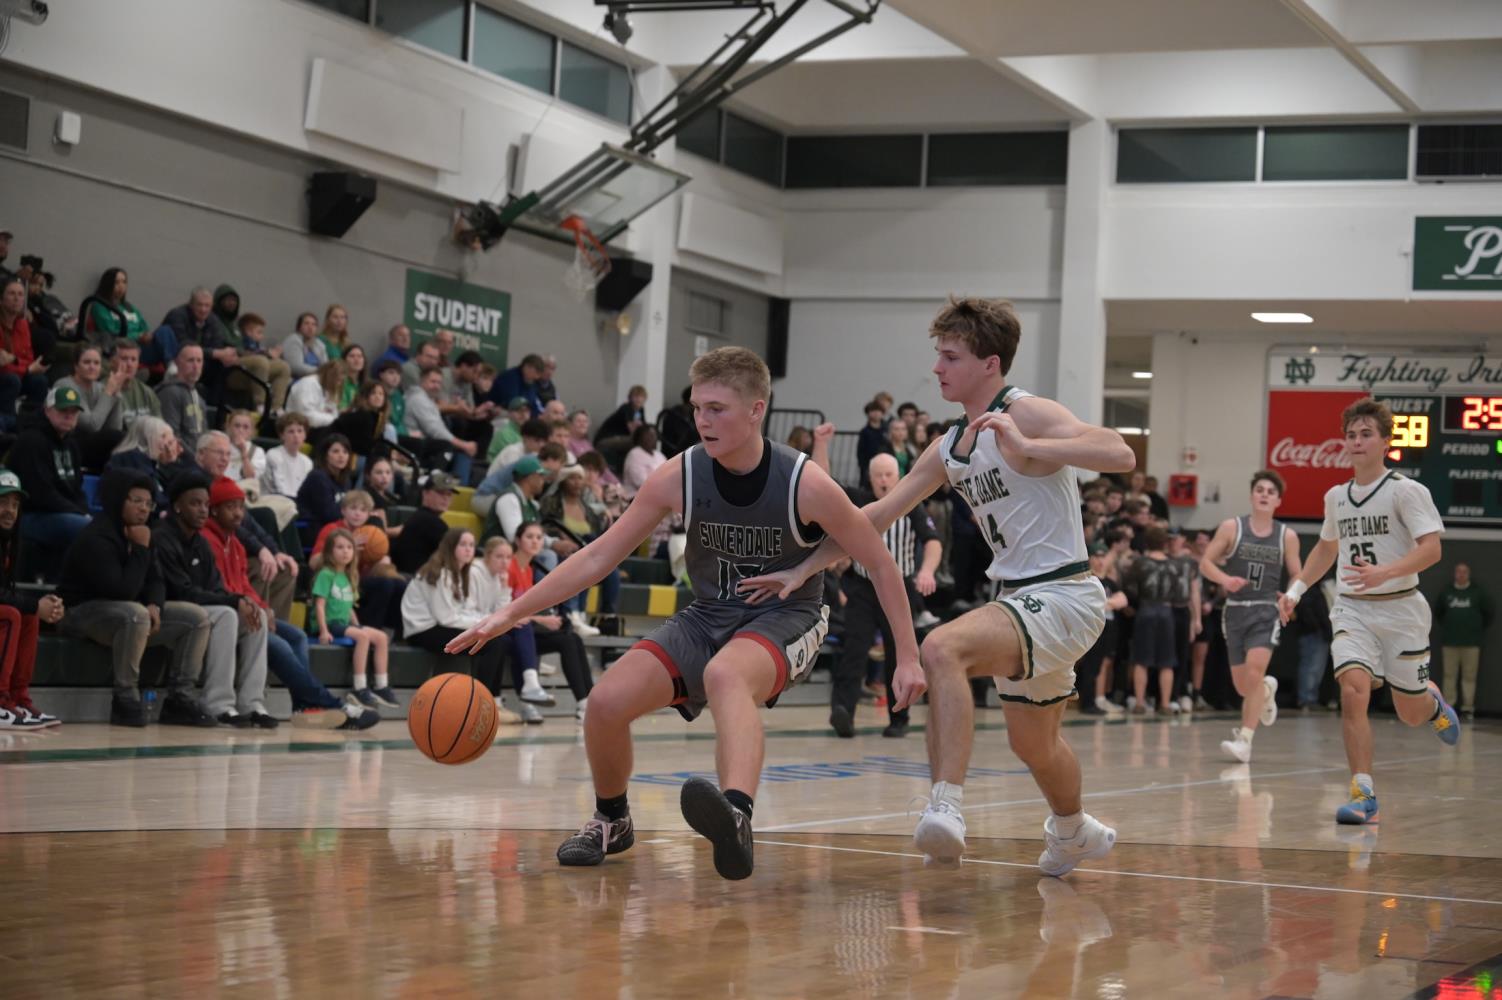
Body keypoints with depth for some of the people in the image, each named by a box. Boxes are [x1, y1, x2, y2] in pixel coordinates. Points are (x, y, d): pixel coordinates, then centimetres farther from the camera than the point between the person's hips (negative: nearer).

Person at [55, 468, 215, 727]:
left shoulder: (136, 533, 7)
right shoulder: (96, 538, -22)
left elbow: (155, 581, 11)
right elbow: (123, 591, -29)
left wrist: (154, 605, -12)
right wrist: (141, 550, -22)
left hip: (131, 611, 9)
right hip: (82, 611, -9)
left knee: (197, 617, -1)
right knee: (135, 614, -41)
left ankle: (180, 698, -3)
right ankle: (125, 700, -28)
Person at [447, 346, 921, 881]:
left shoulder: (805, 484, -19)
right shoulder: (679, 477, -11)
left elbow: (880, 563, -7)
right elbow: (598, 556, -4)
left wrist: (908, 656, -9)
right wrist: (510, 613, -10)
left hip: (786, 617, -4)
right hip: (708, 617, 4)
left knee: (724, 675, -39)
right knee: (607, 701, -17)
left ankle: (737, 817, -64)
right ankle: (611, 820, 14)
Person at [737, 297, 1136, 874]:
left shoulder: (1025, 414, -13)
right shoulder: (951, 448, 13)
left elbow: (1121, 455, -28)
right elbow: (878, 516, 17)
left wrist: (1027, 448, -38)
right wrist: (802, 571, 12)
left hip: (1063, 597, -9)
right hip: (1023, 601, 9)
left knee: (943, 648, -32)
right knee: (1033, 744, 26)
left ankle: (947, 806, -40)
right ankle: (1075, 833, 54)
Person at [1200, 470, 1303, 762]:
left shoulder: (1287, 536, 3)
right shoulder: (1231, 527, 0)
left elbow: (1297, 576, 10)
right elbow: (1205, 563, 0)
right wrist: (1225, 579, -19)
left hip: (1266, 611, -1)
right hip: (1235, 610, 1)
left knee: (1254, 670, -23)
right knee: (1242, 685, 8)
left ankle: (1244, 740, -19)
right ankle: (1267, 690, 46)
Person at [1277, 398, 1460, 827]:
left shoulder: (1406, 491, -9)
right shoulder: (1335, 497, 9)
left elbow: (1431, 549, -18)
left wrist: (1384, 572, -32)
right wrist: (1296, 590, 15)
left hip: (1399, 609, -3)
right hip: (1351, 610, 3)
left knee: (1411, 712, 7)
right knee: (1353, 691, -20)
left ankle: (1435, 703, 46)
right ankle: (1364, 795, -17)